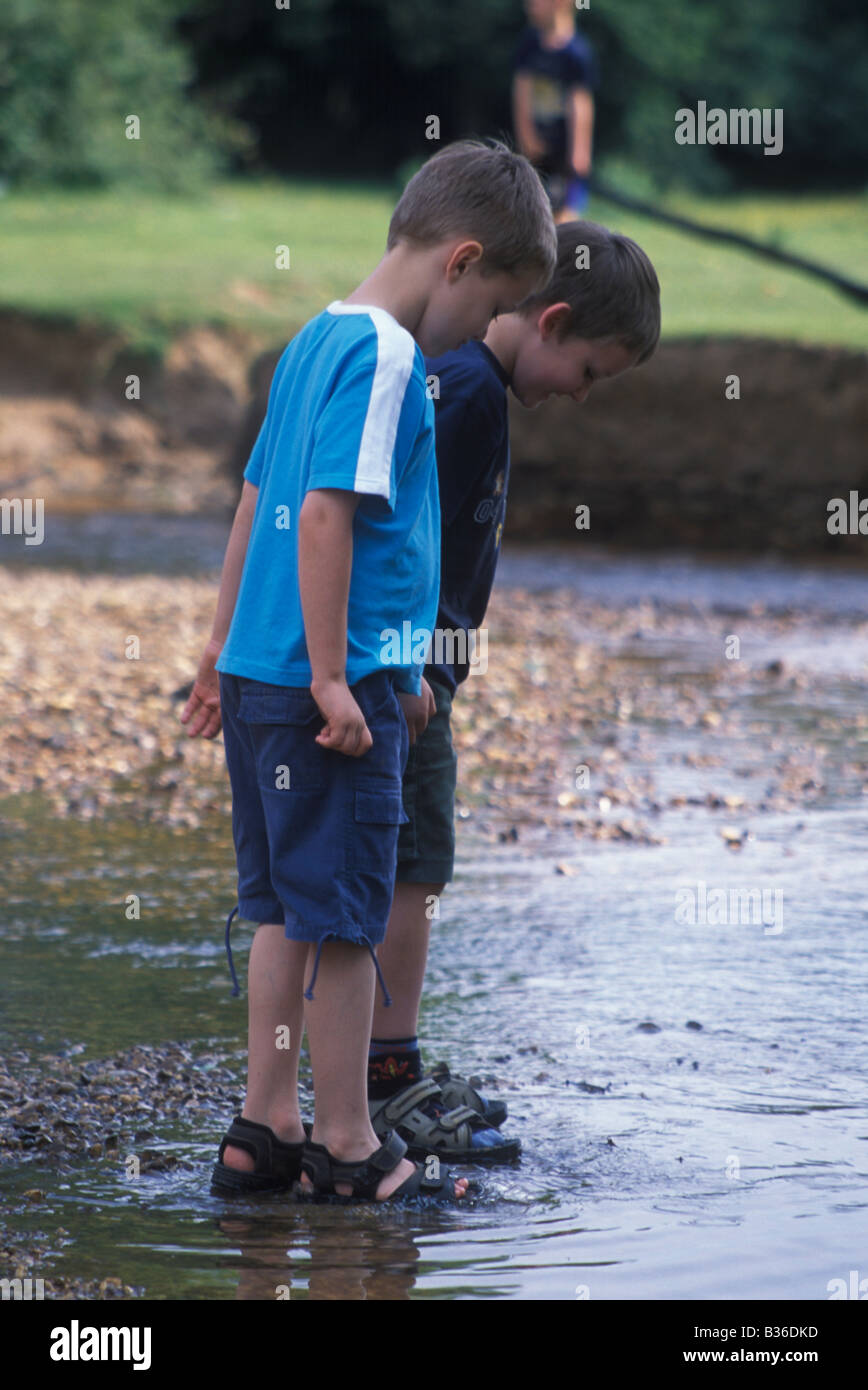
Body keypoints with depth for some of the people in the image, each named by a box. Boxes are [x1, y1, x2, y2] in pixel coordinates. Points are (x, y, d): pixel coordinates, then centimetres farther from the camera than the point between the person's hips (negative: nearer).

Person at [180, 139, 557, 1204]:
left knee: (286, 912, 15)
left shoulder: (316, 338, 15)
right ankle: (346, 1149, 7)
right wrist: (333, 681, -20)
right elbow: (325, 517, -22)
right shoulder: (385, 357, -14)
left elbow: (257, 504, 21)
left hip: (260, 671, 9)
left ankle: (262, 1133, 20)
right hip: (329, 685, -9)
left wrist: (224, 650, 27)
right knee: (343, 919, -1)